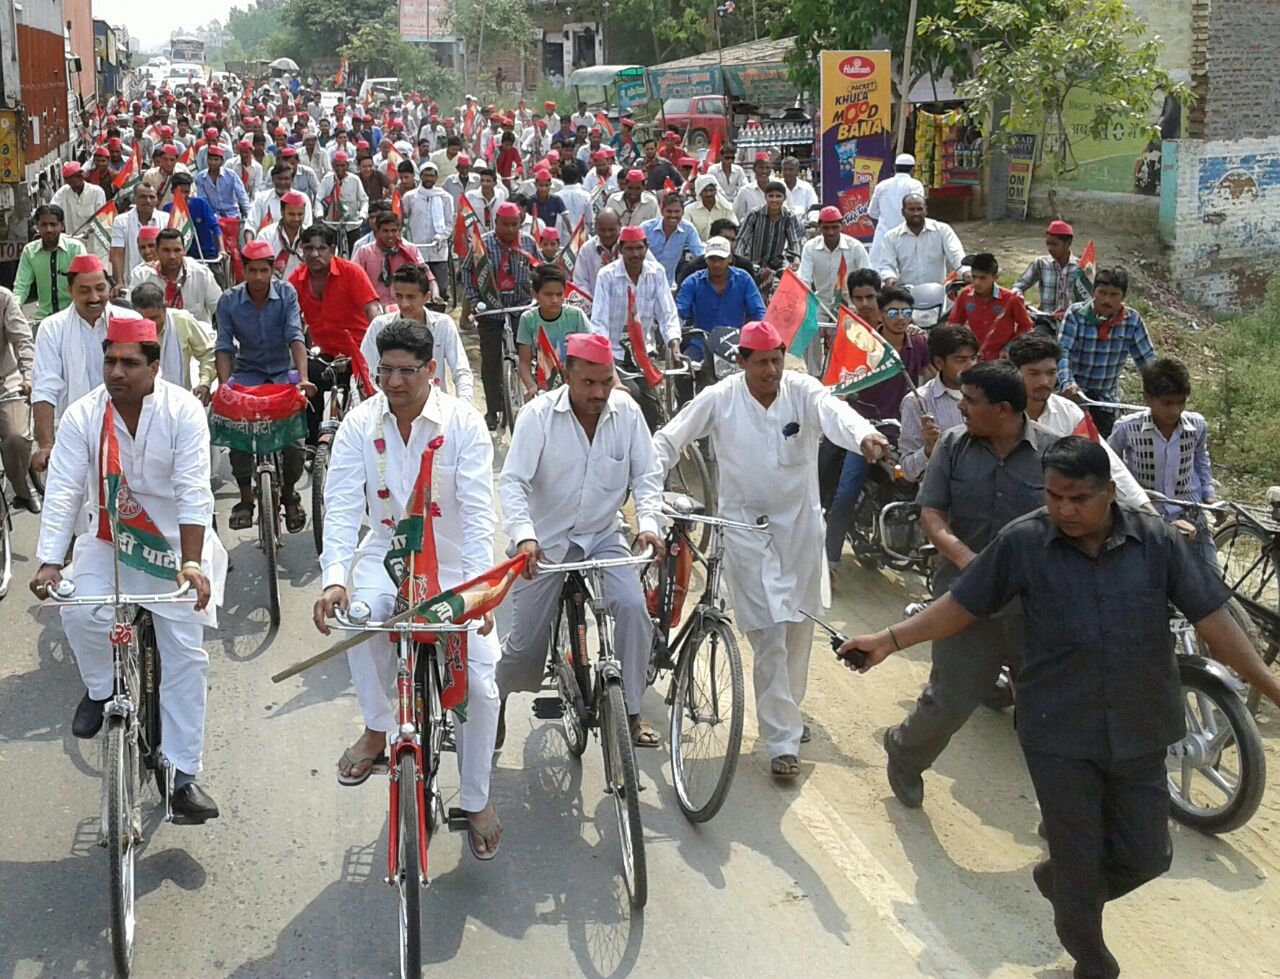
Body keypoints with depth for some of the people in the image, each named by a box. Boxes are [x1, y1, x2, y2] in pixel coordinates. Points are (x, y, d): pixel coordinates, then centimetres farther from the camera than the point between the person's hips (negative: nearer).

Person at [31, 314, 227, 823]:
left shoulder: (183, 411, -16)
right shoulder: (83, 416, -9)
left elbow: (193, 493, -22)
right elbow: (63, 492, -14)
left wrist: (191, 563, -32)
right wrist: (50, 563, -25)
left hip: (175, 543, -1)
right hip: (108, 541, 2)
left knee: (186, 655, -4)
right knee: (80, 612, -26)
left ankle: (182, 775, 5)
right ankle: (102, 687, 8)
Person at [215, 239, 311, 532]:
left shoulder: (286, 293, -8)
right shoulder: (229, 300, -6)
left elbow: (295, 336, -17)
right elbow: (224, 347, -8)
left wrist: (303, 378, -31)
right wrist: (224, 386, -23)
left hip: (283, 371, -1)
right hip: (247, 372, 1)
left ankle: (289, 493, 3)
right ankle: (246, 499, -9)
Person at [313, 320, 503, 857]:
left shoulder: (462, 422, -15)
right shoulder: (361, 423, -8)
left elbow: (478, 510, -21)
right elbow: (341, 505, -14)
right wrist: (333, 579, -30)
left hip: (452, 559, -1)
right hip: (387, 553, 1)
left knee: (478, 684, -9)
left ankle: (477, 799, 15)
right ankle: (378, 728, -6)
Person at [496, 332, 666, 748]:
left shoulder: (626, 411, -7)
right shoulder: (538, 414, -15)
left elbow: (647, 474, -4)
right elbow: (513, 482, -19)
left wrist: (648, 522, -23)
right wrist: (524, 537, -35)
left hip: (603, 536, 2)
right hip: (545, 542, -2)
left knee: (633, 608, -22)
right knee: (526, 641, 2)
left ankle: (631, 711, -7)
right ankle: (496, 701, 33)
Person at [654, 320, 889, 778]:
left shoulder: (802, 391, -9)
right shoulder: (719, 399, -9)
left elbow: (834, 412, -30)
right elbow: (669, 439, -6)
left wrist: (864, 435, -52)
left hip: (800, 523, 2)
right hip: (747, 526, -2)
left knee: (798, 626, 15)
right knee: (769, 634, -7)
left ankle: (787, 708, 40)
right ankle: (783, 740, -1)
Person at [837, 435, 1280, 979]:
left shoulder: (1156, 542, -7)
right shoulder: (1022, 542, -10)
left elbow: (1213, 620, -4)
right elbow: (961, 606, -3)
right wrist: (889, 640, -7)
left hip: (1140, 733, 2)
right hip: (1059, 735, -2)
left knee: (1146, 856, 11)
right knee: (1079, 859, 9)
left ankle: (1056, 880, 41)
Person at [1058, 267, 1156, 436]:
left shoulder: (1133, 320, -6)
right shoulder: (1076, 314, -14)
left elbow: (1147, 359, -1)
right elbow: (1062, 352, -22)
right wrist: (1067, 383, -39)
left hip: (1106, 398, 3)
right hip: (1073, 395, -3)